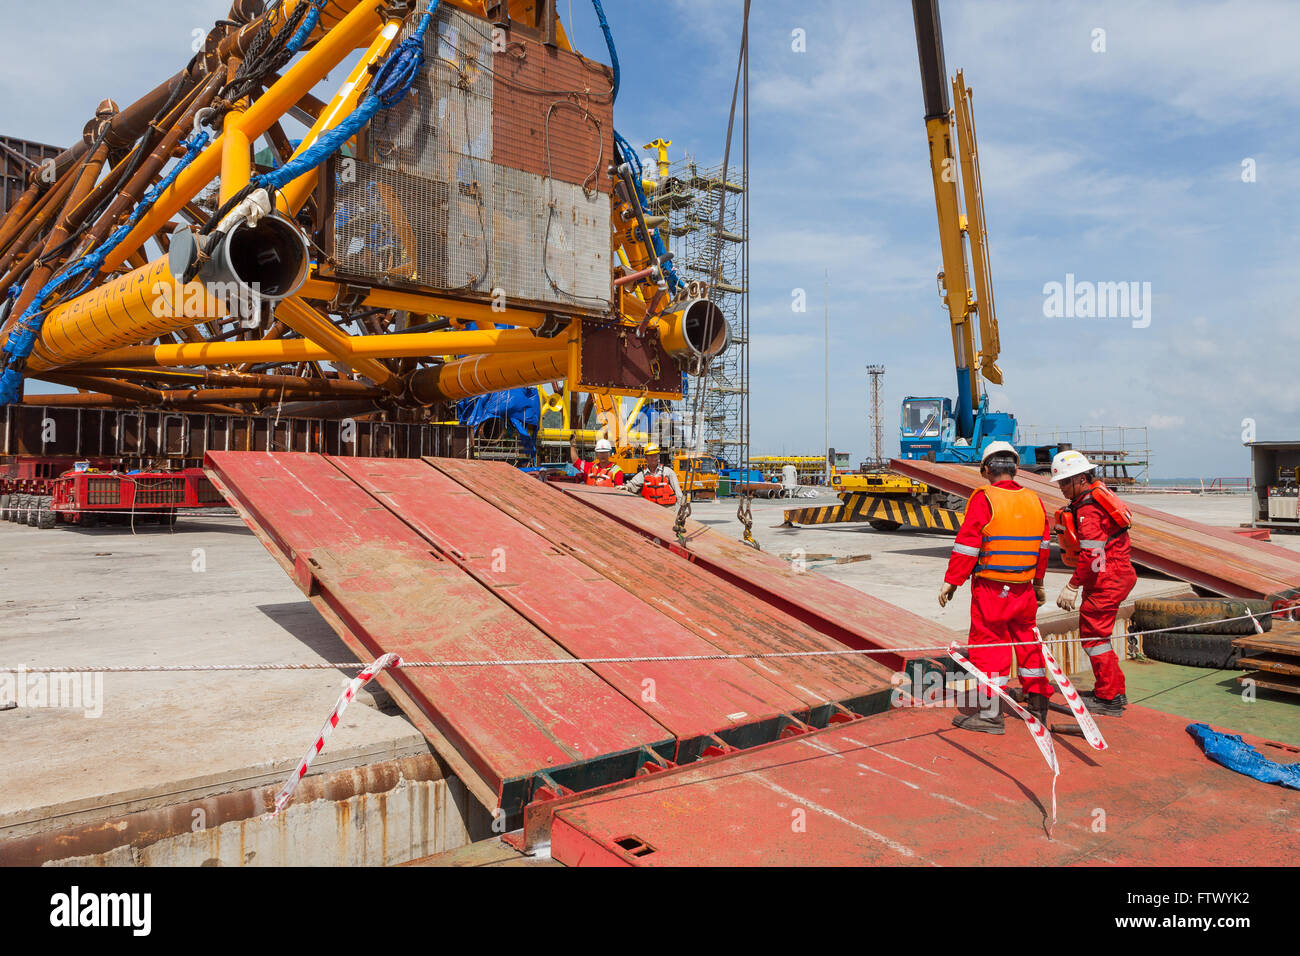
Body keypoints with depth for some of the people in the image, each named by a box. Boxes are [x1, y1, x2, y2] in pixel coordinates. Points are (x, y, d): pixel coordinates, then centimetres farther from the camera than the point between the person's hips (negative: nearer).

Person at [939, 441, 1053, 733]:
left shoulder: (984, 499, -13)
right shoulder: (1034, 501, 6)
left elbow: (967, 545, -15)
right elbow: (1043, 546, 15)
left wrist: (951, 581, -9)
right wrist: (1038, 583, 26)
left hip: (991, 589, -6)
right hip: (1024, 589, 6)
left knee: (989, 647, 2)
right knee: (1028, 643, 18)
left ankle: (991, 715, 7)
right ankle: (1038, 706, 30)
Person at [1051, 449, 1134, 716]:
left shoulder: (1088, 509, -19)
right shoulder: (1096, 495, 13)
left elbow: (1092, 554, -25)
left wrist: (1073, 586, -21)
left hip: (1106, 581, -11)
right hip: (1117, 575, 11)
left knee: (1092, 634, -3)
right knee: (1097, 634, 18)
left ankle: (1108, 698, 4)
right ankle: (1115, 691, 28)